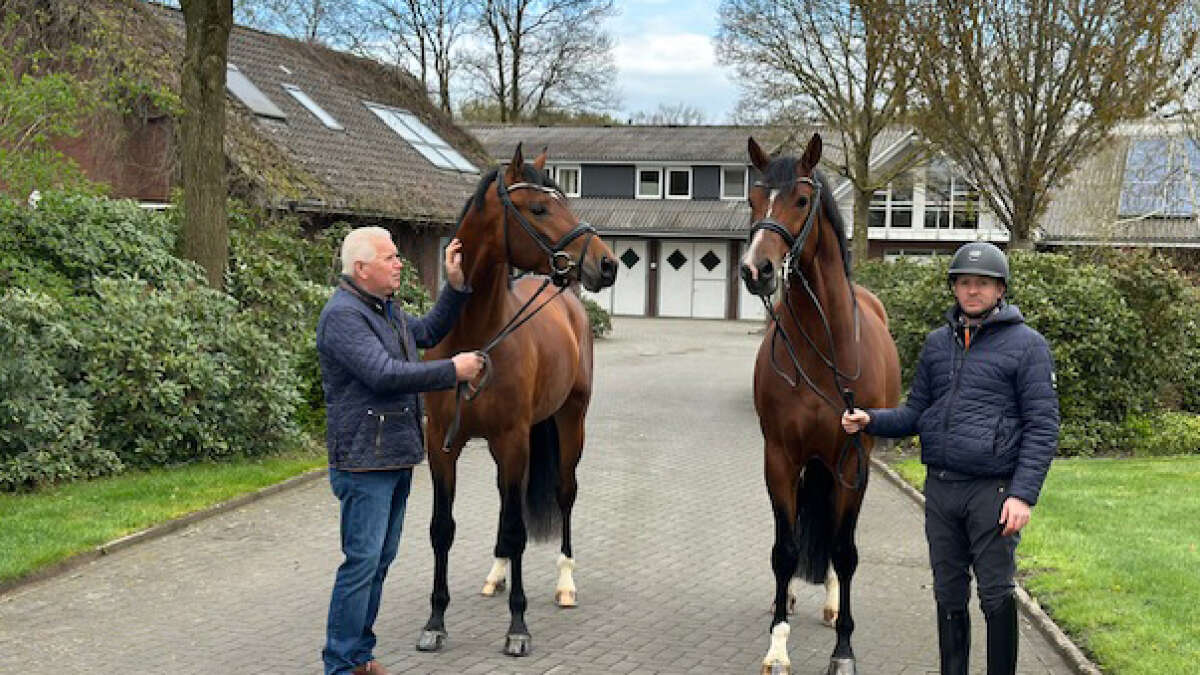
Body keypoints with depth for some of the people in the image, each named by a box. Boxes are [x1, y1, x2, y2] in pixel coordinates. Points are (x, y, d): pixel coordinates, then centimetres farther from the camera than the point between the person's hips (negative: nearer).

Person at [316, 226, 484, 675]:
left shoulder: (386, 309, 15)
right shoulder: (343, 315, -17)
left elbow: (428, 332, 26)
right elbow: (384, 374, -25)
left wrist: (456, 286, 13)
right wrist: (453, 371, -20)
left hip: (397, 456, 10)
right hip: (364, 461, -10)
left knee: (380, 561, 14)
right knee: (362, 562, -8)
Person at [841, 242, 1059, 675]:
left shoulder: (1026, 344, -3)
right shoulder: (937, 343, 13)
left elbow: (1042, 425, -6)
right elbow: (916, 414, 15)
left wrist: (1024, 494, -15)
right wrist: (870, 421, -5)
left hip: (993, 489, -5)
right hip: (940, 488, 5)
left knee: (997, 595, -1)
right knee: (949, 595, 12)